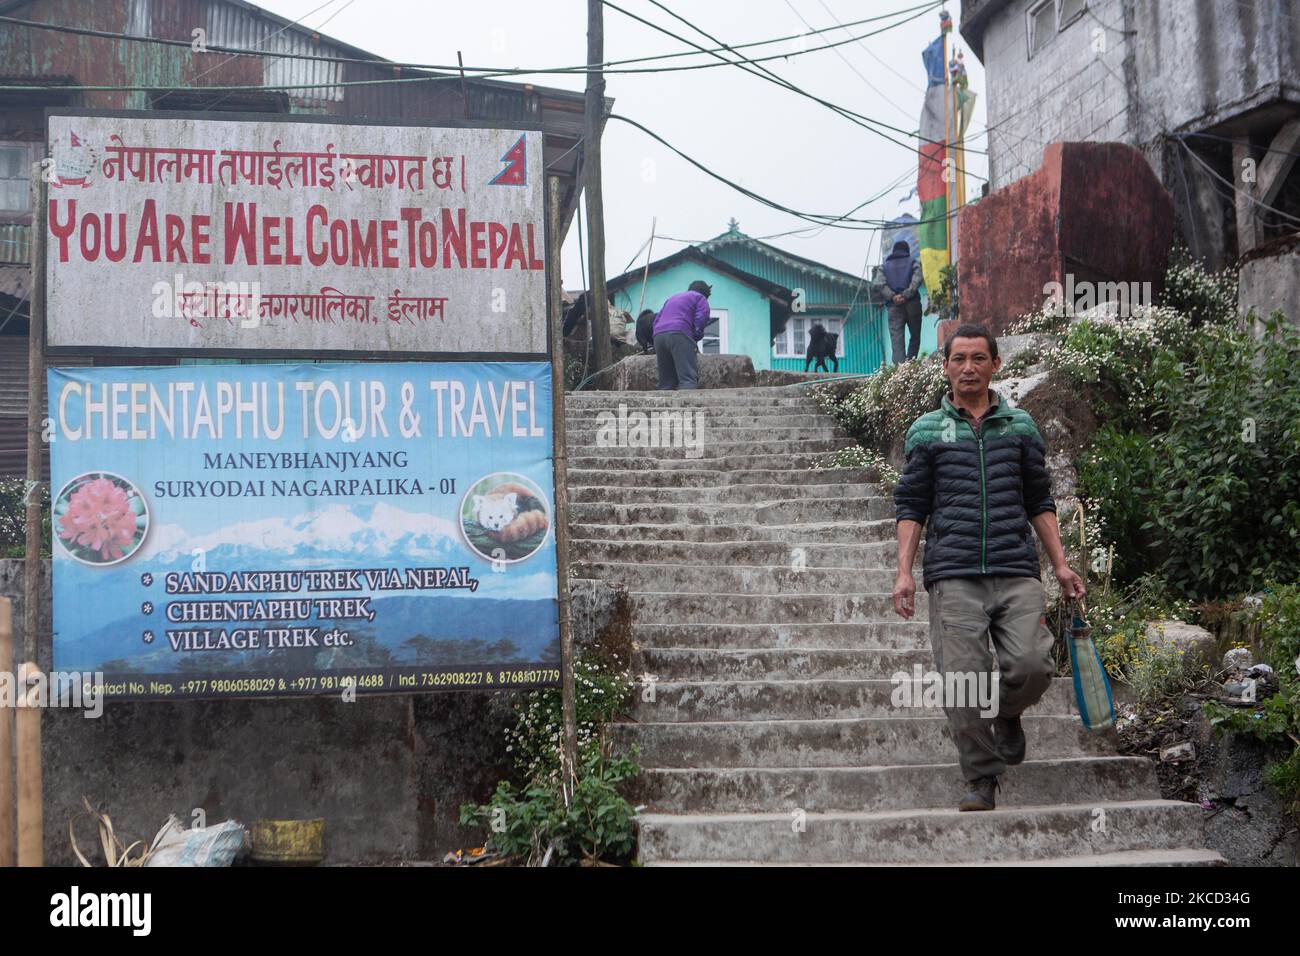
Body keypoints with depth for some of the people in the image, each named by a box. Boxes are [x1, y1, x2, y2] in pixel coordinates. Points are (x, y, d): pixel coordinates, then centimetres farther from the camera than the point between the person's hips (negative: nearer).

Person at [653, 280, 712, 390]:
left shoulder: (672, 298, 36)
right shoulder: (700, 298, 17)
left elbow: (656, 320, 28)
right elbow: (701, 320, 2)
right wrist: (694, 339, 15)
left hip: (658, 335, 6)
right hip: (679, 334, -6)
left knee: (666, 382, 5)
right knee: (688, 378, -16)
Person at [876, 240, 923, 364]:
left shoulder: (885, 265, 15)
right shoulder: (914, 263, 9)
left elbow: (879, 284, -2)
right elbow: (916, 281, -9)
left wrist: (892, 296, -9)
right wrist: (905, 295, -13)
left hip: (894, 306, 1)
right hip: (912, 303, -1)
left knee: (896, 339, -5)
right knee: (915, 336, 11)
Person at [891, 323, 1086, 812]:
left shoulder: (1021, 425, 15)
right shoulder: (926, 430, 10)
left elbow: (1039, 502, 17)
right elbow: (911, 506, 9)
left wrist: (1061, 564, 9)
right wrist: (904, 572, -1)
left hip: (1017, 572, 1)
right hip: (953, 576, -1)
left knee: (1032, 665, -14)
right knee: (963, 680, -7)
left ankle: (1006, 716, 20)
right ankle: (981, 780, 8)